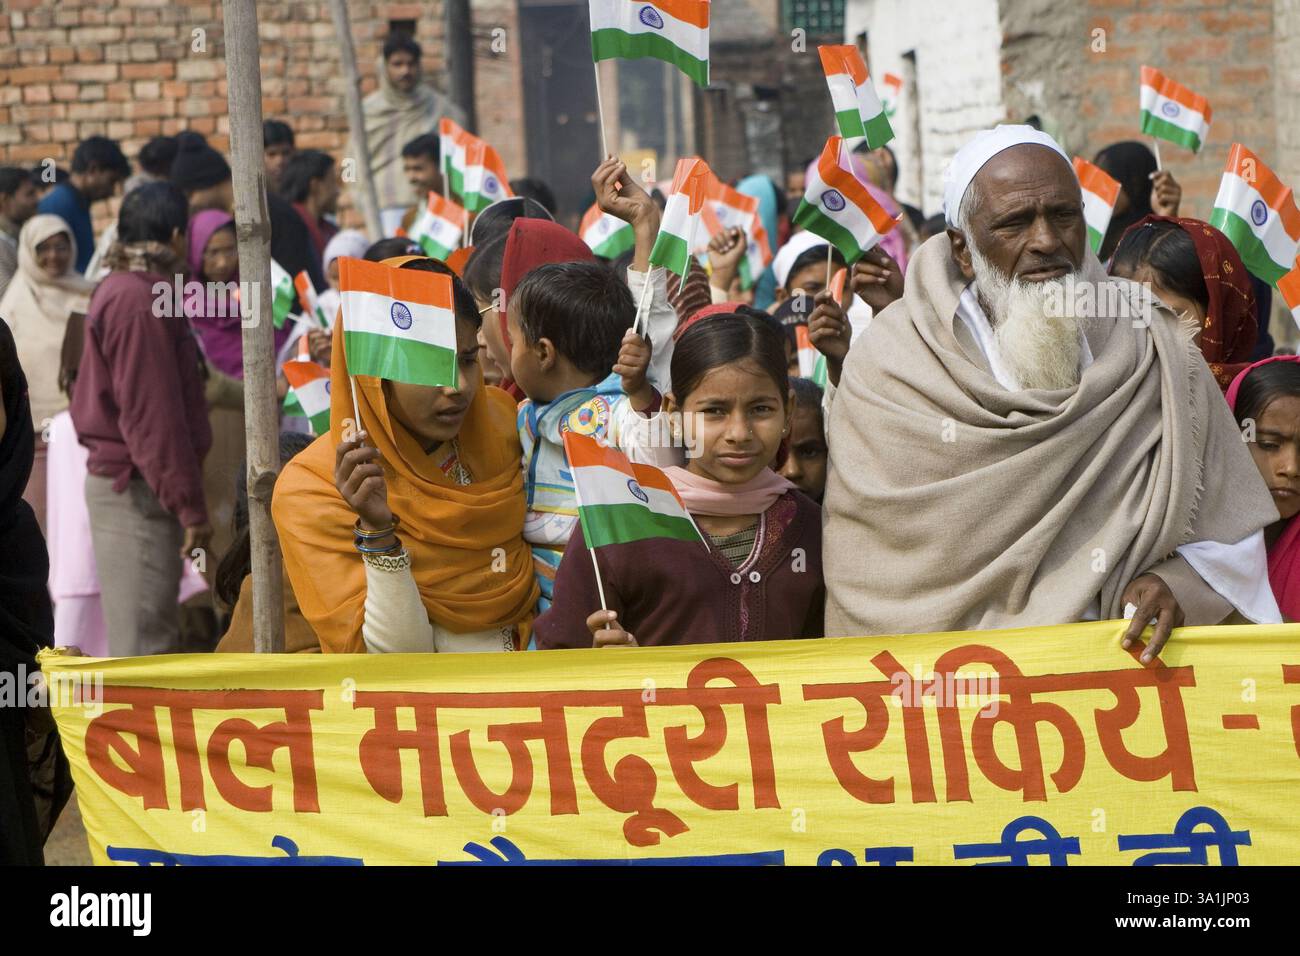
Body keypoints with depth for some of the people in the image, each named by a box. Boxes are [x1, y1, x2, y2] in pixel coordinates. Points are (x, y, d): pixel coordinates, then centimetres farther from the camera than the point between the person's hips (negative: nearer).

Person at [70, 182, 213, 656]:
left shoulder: (118, 292, 15)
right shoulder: (139, 301, -17)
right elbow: (153, 415, -20)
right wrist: (189, 504, -19)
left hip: (119, 479, 10)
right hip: (137, 491, -10)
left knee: (153, 634, 16)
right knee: (144, 636, -9)